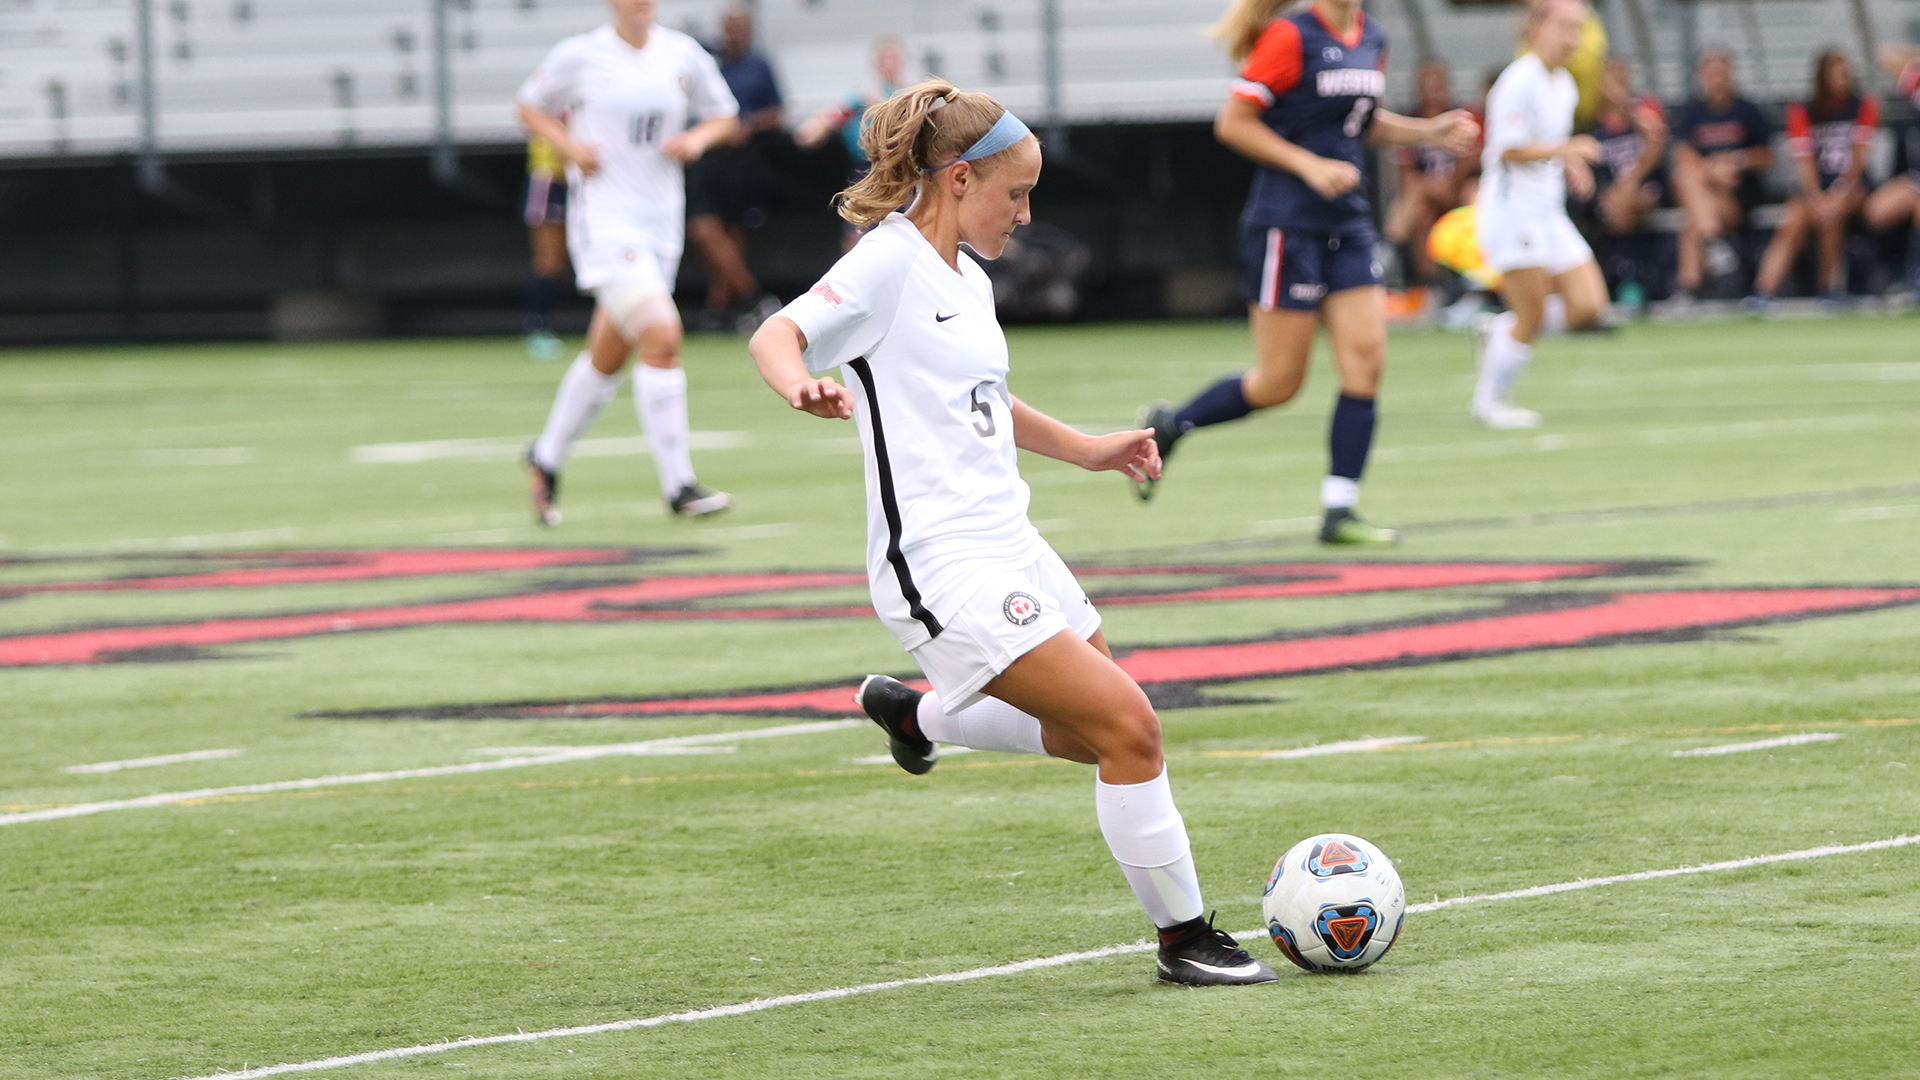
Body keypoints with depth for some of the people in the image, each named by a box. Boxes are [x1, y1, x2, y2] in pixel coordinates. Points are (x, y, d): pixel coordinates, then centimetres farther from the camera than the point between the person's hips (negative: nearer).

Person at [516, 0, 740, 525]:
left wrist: (698, 139, -4)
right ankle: (678, 485, -15)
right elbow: (531, 107, 10)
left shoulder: (684, 54, 6)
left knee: (607, 356, 14)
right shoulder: (581, 56, -4)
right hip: (604, 216, -5)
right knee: (661, 338, -19)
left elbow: (724, 116, 18)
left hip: (661, 219, 5)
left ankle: (547, 457, 36)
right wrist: (569, 145, -7)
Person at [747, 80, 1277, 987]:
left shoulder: (969, 282, 16)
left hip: (1008, 548, 10)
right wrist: (803, 386, -42)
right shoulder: (890, 263, -10)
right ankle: (1184, 939, -2)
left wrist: (1083, 449, 37)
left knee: (1095, 735, 21)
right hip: (943, 566, -10)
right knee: (1128, 725, -14)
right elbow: (773, 338, -21)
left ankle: (910, 711, 40)